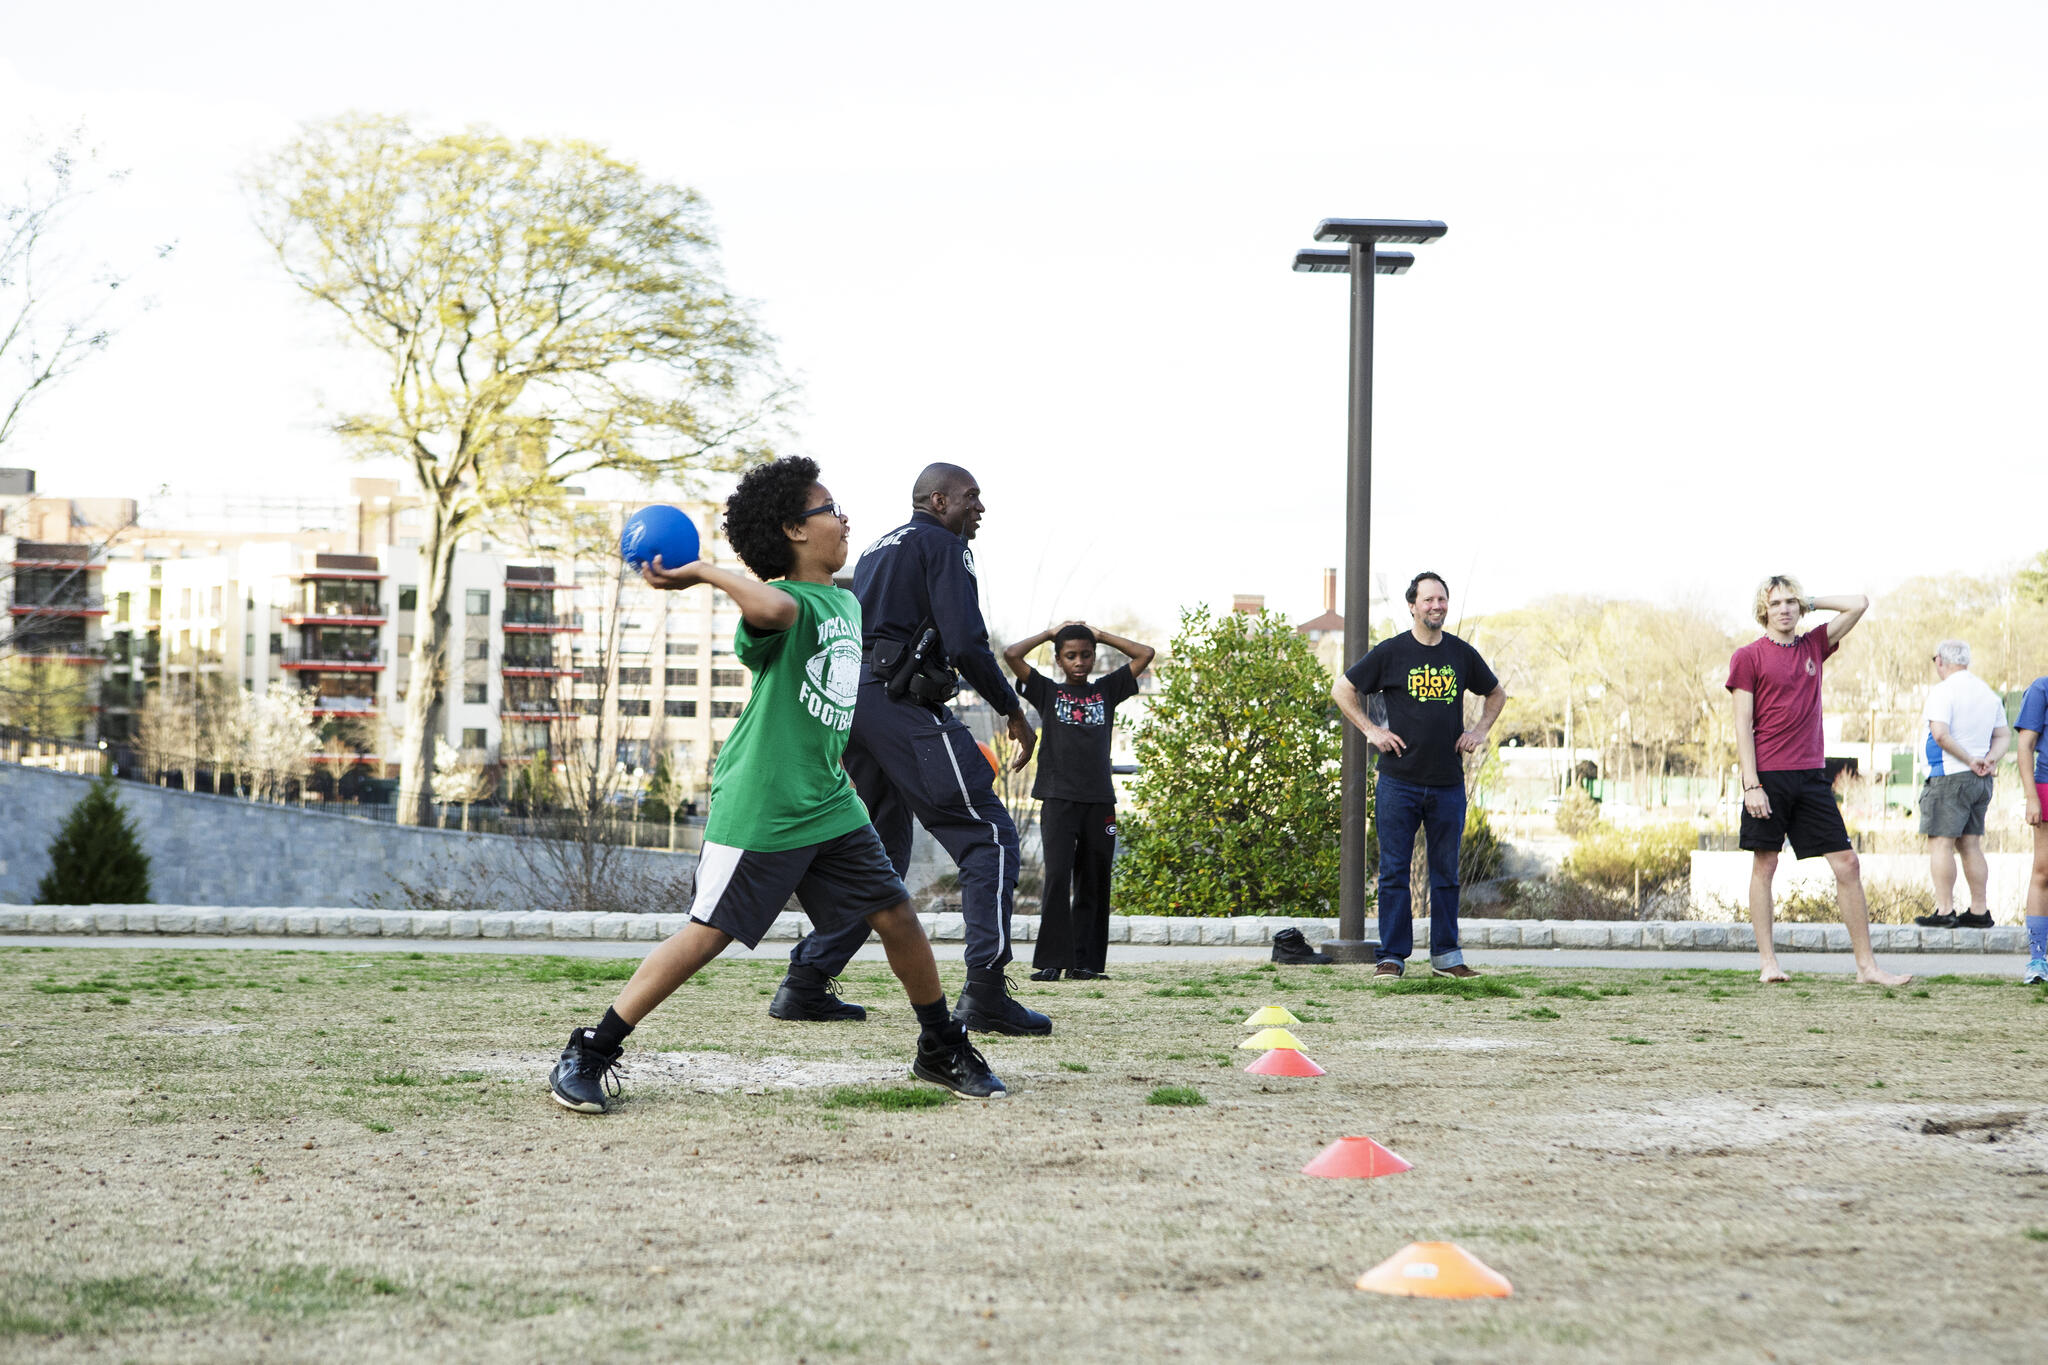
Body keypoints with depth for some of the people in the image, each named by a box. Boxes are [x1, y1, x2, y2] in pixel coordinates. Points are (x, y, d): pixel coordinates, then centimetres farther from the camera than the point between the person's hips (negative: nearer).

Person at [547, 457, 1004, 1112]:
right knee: (704, 936, -7)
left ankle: (942, 1050, 24)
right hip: (758, 810, -8)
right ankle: (588, 1055, 3)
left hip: (829, 805, 8)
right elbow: (774, 607, -41)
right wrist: (702, 572, -27)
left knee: (897, 918, 7)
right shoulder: (784, 604, -14)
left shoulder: (847, 602, 14)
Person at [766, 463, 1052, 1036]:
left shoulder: (876, 551, 27)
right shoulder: (942, 545, 0)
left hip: (850, 703, 9)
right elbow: (966, 643, -12)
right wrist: (1014, 712, -3)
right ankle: (985, 994, -19)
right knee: (989, 837, -8)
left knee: (879, 851, 18)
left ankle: (805, 985, 11)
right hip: (902, 704, -9)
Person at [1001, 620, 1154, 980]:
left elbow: (1145, 654, 13)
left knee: (1093, 884, 3)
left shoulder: (1106, 690, 15)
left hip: (1100, 801, 3)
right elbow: (1012, 655, -2)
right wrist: (1050, 632, 9)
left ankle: (1084, 961, 8)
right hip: (1058, 799, -3)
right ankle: (1052, 961, -12)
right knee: (1058, 877, -13)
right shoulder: (1048, 692, 9)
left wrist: (1099, 635, 14)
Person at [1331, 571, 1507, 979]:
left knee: (1446, 873, 7)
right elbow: (1342, 689, 7)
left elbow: (1496, 693, 25)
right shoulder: (1391, 652, -1)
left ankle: (1446, 955, 14)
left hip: (1448, 784, 3)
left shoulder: (1462, 654, 8)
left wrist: (1480, 731, 11)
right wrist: (1371, 730, -1)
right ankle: (1392, 956, 4)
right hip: (1399, 781, -3)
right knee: (1394, 871, -1)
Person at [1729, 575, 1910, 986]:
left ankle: (1866, 964, 2)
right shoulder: (1748, 656, -1)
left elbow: (1860, 605, 16)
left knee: (1847, 864, 0)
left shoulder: (1813, 646, 13)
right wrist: (1751, 784, -12)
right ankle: (1767, 960, 10)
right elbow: (1743, 724, -5)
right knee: (1764, 865, 2)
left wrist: (1809, 603, 11)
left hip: (1811, 775, 4)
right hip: (1768, 775, -4)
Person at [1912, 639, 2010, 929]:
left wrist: (1969, 760, -13)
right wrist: (1990, 759, 0)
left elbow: (1940, 733, -21)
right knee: (1970, 844, 11)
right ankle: (1979, 912, 10)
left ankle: (1944, 911, -13)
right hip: (1981, 782, 8)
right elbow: (2003, 735, 16)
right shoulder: (1989, 693, 15)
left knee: (1940, 842, -7)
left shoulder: (1942, 691, -10)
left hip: (1949, 776, -8)